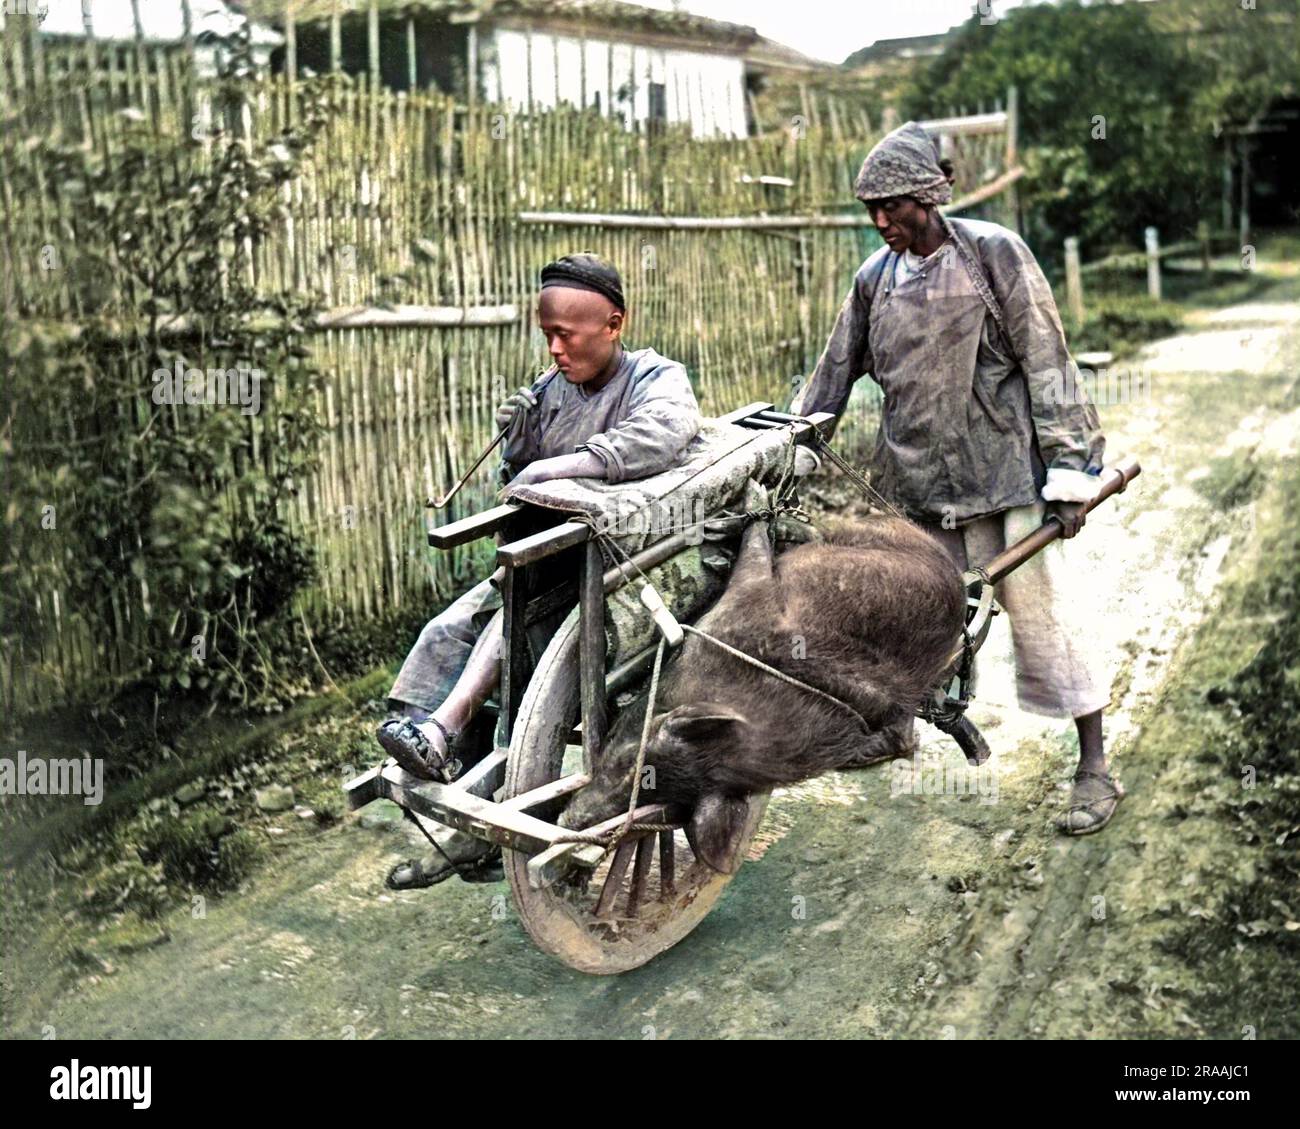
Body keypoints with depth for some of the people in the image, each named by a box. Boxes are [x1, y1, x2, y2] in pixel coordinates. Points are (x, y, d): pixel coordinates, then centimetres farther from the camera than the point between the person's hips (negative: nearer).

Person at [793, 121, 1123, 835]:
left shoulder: (994, 253, -4)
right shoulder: (875, 279, 9)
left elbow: (1046, 362, -6)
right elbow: (834, 373, 16)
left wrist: (1068, 471, -10)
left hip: (1004, 470, -4)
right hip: (915, 480, 5)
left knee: (1039, 610, -2)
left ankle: (1094, 769, 9)